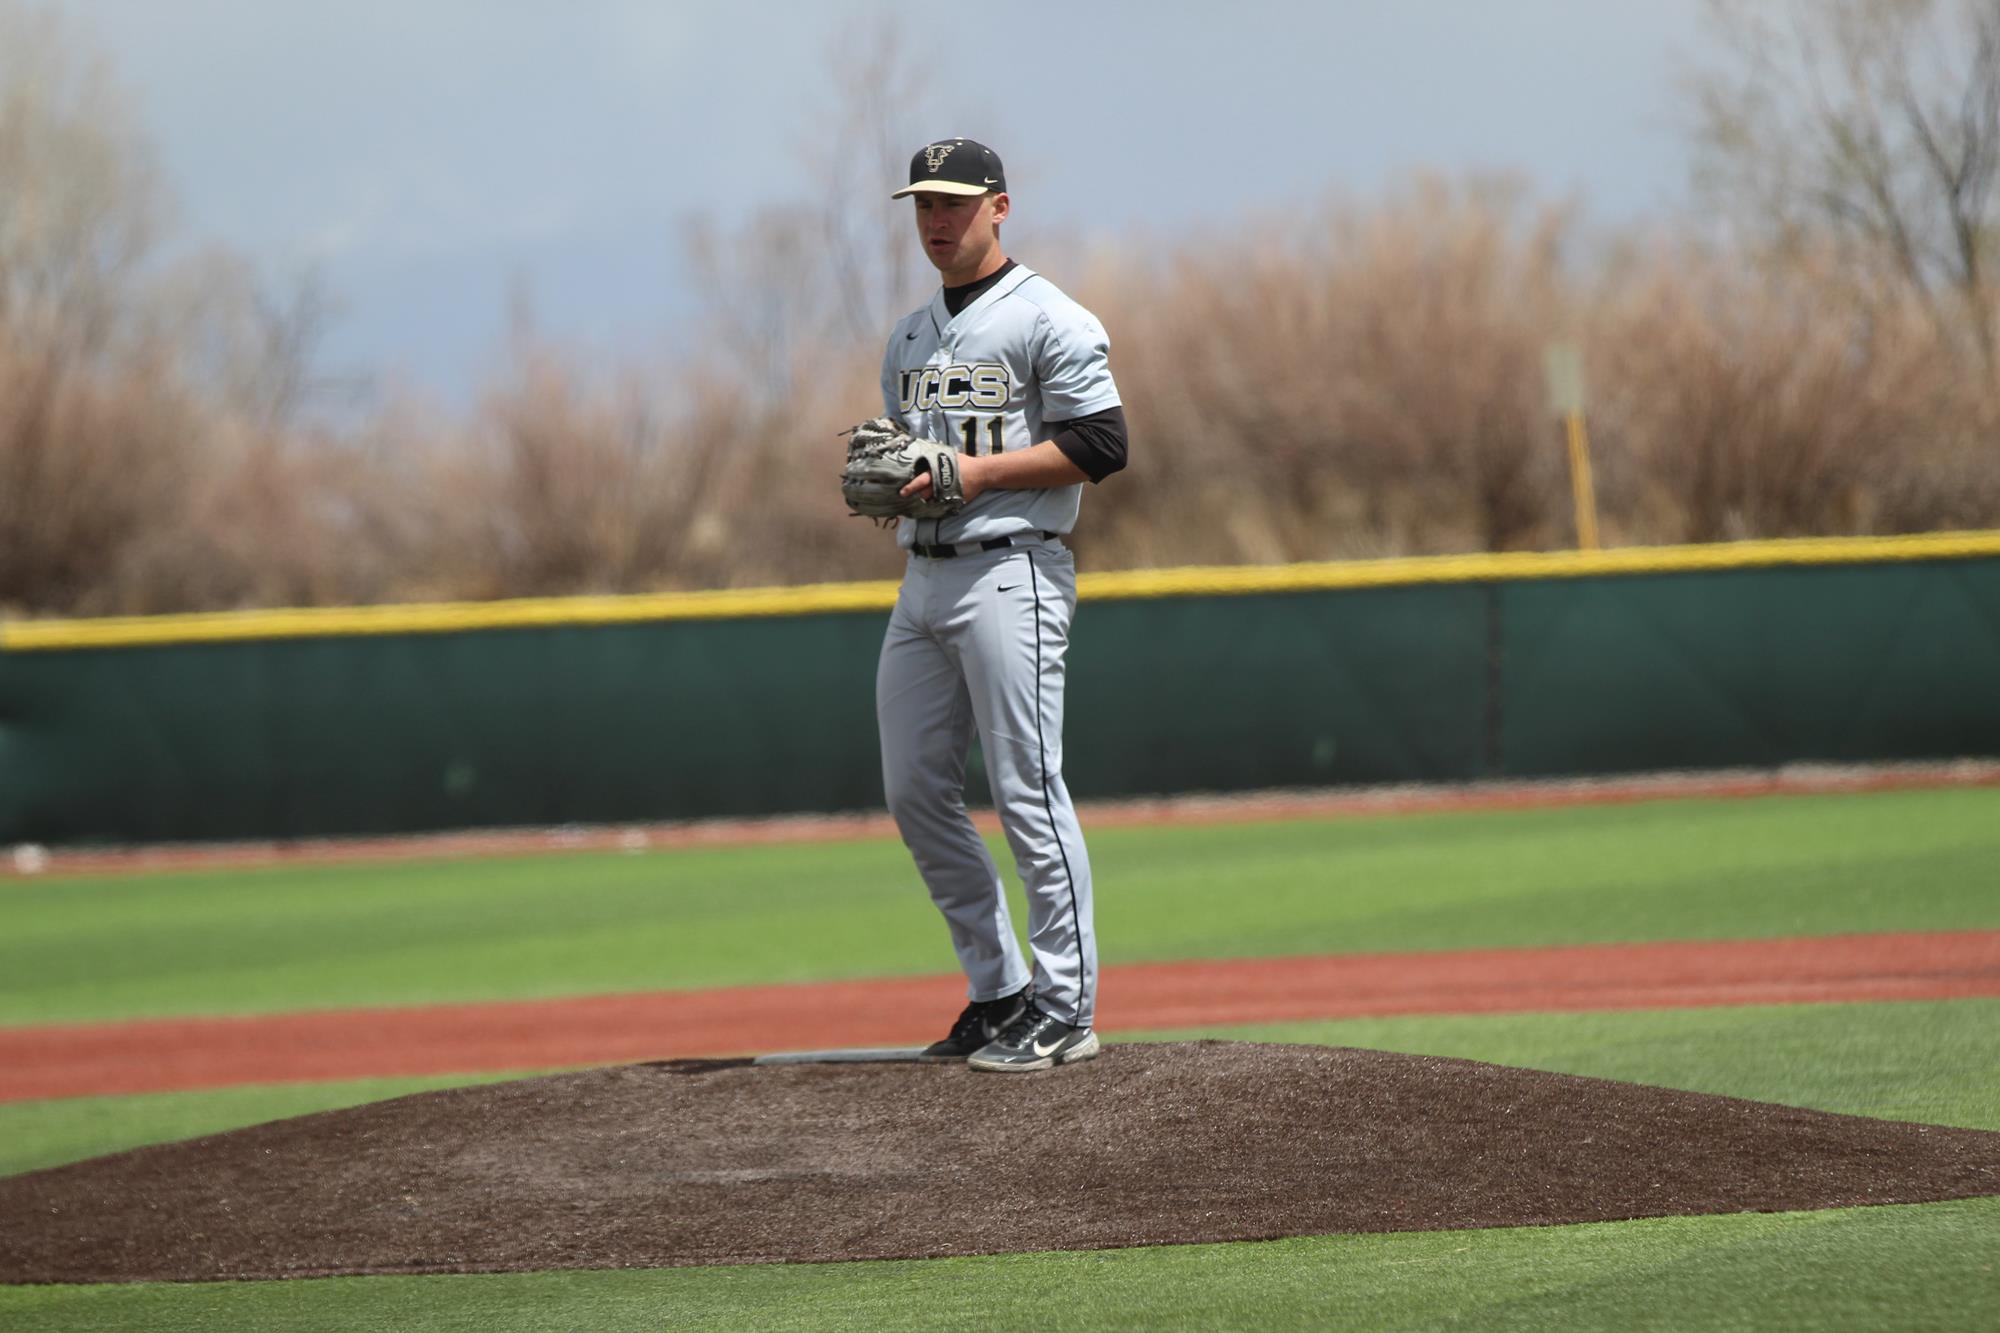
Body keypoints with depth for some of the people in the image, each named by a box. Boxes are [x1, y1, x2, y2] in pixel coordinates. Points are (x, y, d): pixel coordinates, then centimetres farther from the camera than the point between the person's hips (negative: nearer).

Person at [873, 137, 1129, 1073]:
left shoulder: (1048, 320, -5)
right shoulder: (911, 338, 19)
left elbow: (1100, 445, -13)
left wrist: (970, 472, -17)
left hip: (1009, 574, -8)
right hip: (921, 578, 8)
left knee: (1027, 792, -10)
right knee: (915, 794, 6)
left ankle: (1066, 1012, -6)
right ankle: (999, 993, 16)